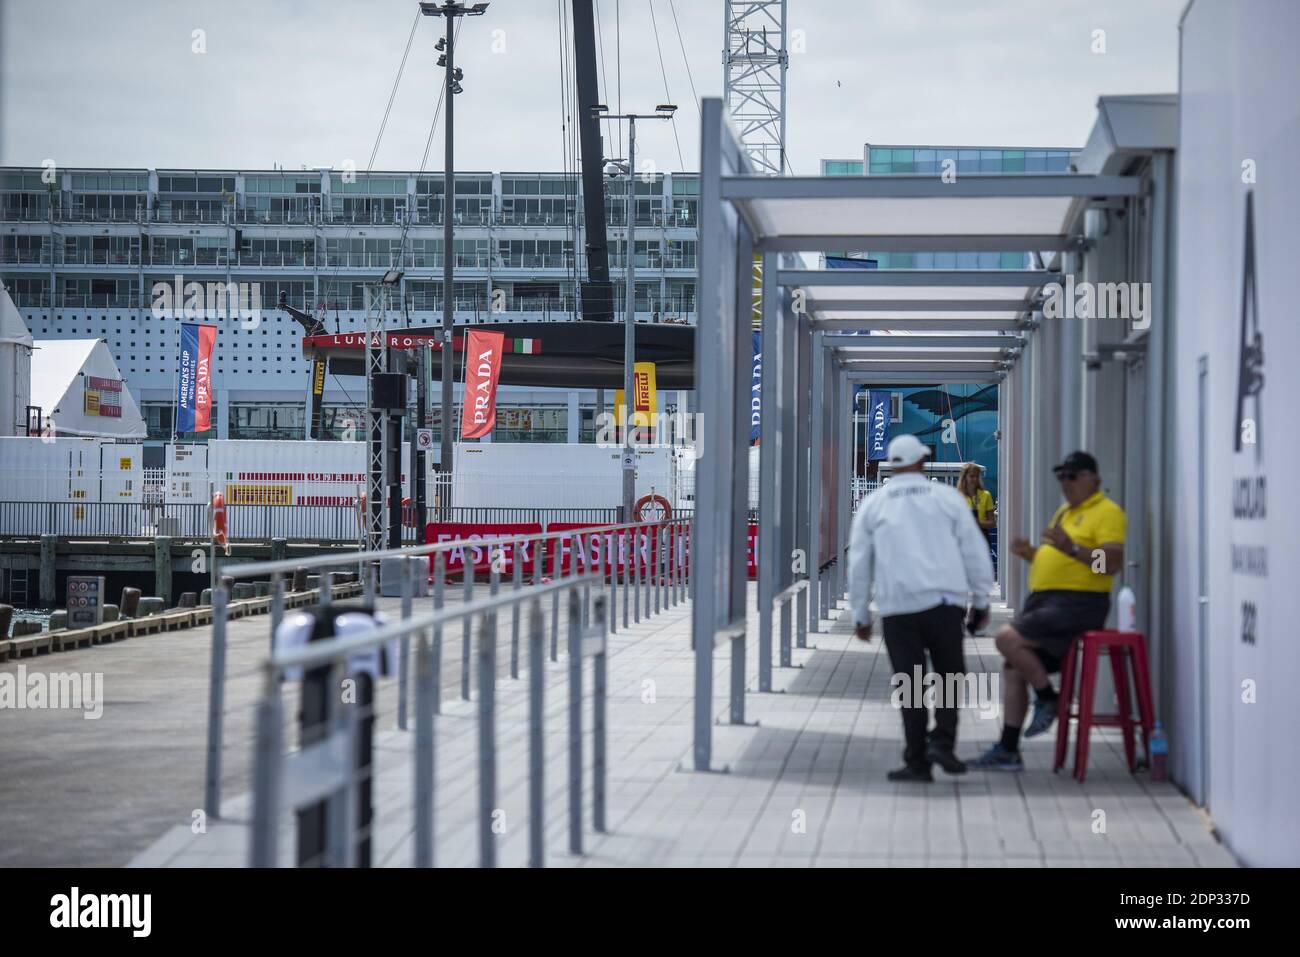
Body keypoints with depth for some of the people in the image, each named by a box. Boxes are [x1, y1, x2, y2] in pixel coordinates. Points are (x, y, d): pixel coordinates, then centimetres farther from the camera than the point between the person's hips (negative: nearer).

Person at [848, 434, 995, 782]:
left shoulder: (872, 504, 8)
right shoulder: (947, 496, 5)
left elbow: (859, 564, 11)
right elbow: (974, 551, 6)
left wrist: (860, 615, 18)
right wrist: (981, 600, 15)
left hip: (897, 608, 1)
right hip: (944, 601, -1)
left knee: (909, 683, 4)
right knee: (949, 675, 12)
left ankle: (917, 761, 1)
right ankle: (943, 741, -6)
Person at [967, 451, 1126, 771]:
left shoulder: (1107, 512, -8)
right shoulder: (1065, 512, 22)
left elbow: (1113, 562, -20)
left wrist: (1072, 548, -32)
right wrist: (1029, 553, 9)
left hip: (1077, 604, -10)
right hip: (1044, 599, 10)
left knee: (1008, 638, -23)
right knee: (1013, 668, 6)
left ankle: (1048, 699, -4)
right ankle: (1008, 751, 11)